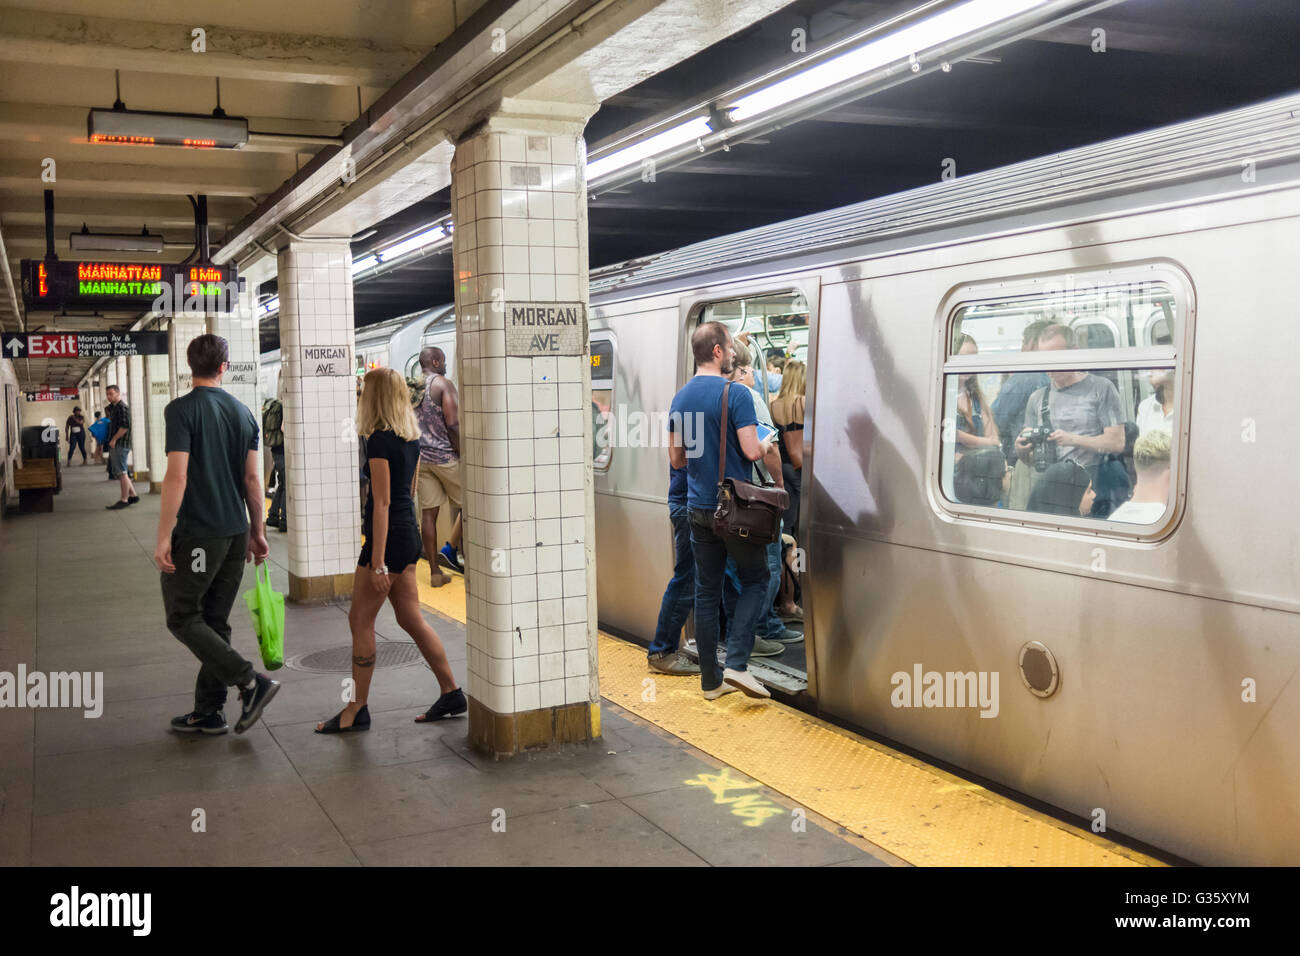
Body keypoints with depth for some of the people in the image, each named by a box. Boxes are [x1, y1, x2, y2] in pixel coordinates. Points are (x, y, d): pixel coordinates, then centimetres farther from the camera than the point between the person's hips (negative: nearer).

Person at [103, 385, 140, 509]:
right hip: (115, 446, 11)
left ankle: (124, 500, -3)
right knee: (116, 472, 14)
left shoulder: (122, 408, -13)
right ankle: (133, 495, 20)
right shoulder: (113, 408, 18)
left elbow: (125, 426, -23)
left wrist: (114, 439, -19)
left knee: (121, 473, -7)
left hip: (120, 445, -11)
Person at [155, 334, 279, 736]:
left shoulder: (181, 410, -10)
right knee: (215, 621, 12)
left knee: (182, 616, 3)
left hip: (198, 533, -6)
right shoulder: (242, 412, 7)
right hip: (236, 532, 6)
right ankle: (208, 712, 17)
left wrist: (163, 537, -13)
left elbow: (177, 477, -17)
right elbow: (252, 479, 8)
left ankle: (252, 682, -7)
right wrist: (257, 532, 15)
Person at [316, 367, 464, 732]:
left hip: (389, 537, -9)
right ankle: (451, 693, 18)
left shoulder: (379, 440, -16)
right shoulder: (412, 438, 10)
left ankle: (358, 709, 10)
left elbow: (382, 502, -20)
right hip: (410, 535, 9)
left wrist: (377, 561, -20)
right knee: (411, 618, 14)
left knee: (361, 620, 2)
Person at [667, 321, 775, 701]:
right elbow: (751, 451, -19)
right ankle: (736, 663, -4)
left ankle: (711, 679, 14)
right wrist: (766, 444, 2)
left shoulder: (680, 398, 8)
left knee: (706, 591, 9)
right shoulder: (735, 395, -13)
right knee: (755, 581, 9)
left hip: (699, 508, 6)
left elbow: (676, 459, 12)